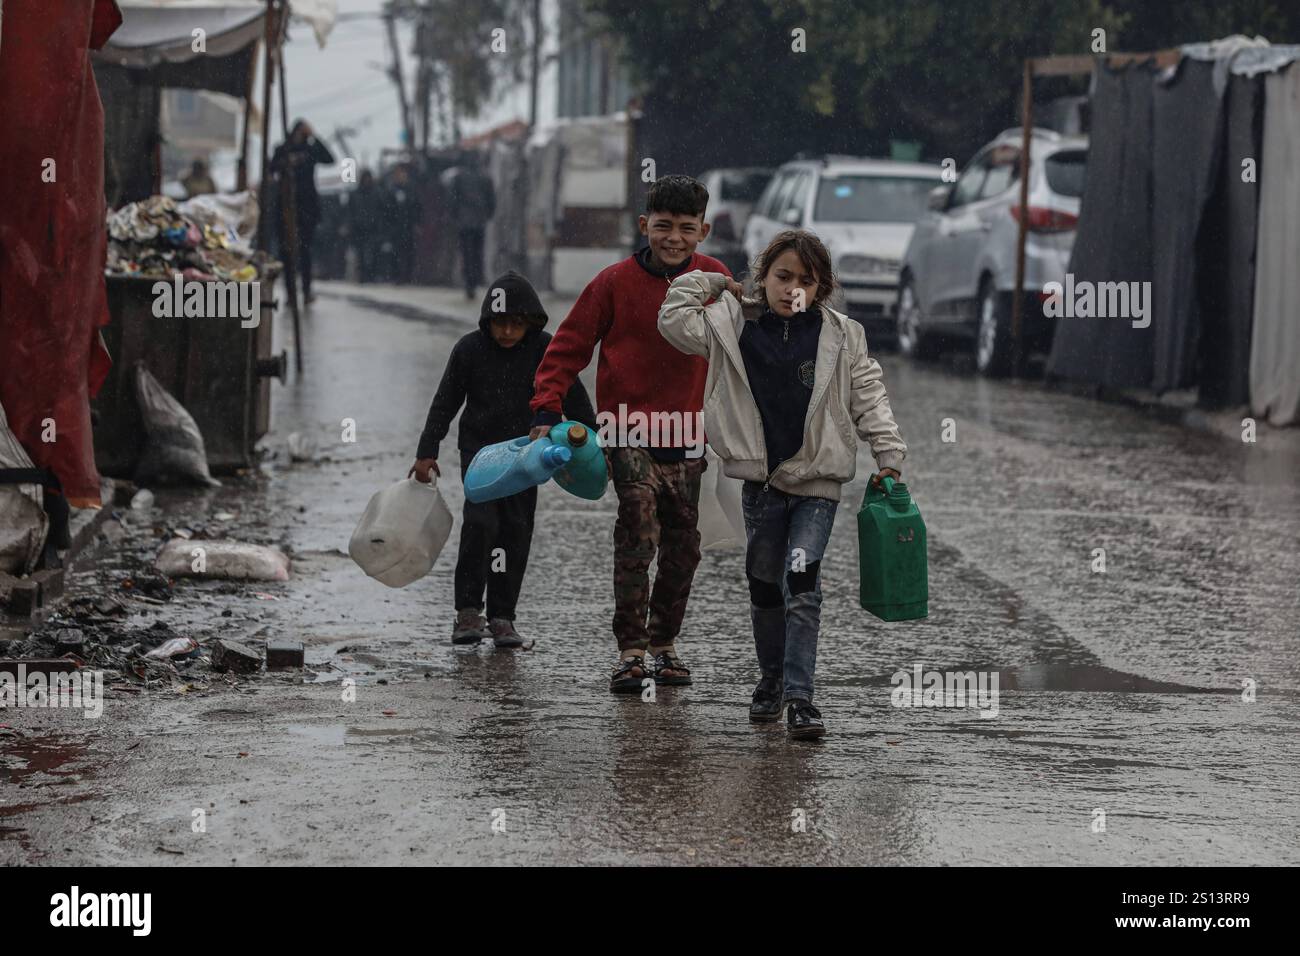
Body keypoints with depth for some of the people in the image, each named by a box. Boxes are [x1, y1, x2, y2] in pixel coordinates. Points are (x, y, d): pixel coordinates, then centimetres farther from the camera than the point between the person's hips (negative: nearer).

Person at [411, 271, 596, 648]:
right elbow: (445, 403, 0)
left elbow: (574, 400, 0)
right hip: (479, 448, -2)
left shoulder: (545, 350, -8)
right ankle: (468, 611, -12)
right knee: (481, 521, -18)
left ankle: (502, 617, 8)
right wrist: (427, 452, -2)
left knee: (516, 531, 1)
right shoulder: (469, 349, -8)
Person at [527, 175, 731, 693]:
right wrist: (547, 409, -12)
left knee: (683, 544, 9)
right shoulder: (616, 282, -7)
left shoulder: (714, 278, 2)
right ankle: (631, 650, -16)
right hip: (629, 426, -4)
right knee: (638, 529, -18)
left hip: (688, 433, 4)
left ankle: (664, 642, 25)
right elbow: (569, 346, -2)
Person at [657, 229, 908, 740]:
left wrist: (888, 454, -3)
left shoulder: (840, 336, 2)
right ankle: (772, 678, 32)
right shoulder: (734, 326, 3)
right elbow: (674, 320, 2)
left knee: (802, 579, -15)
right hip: (761, 481, 2)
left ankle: (799, 696, -16)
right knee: (764, 584, 11)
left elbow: (868, 396, 3)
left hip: (818, 482, -2)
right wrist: (712, 281, 3)